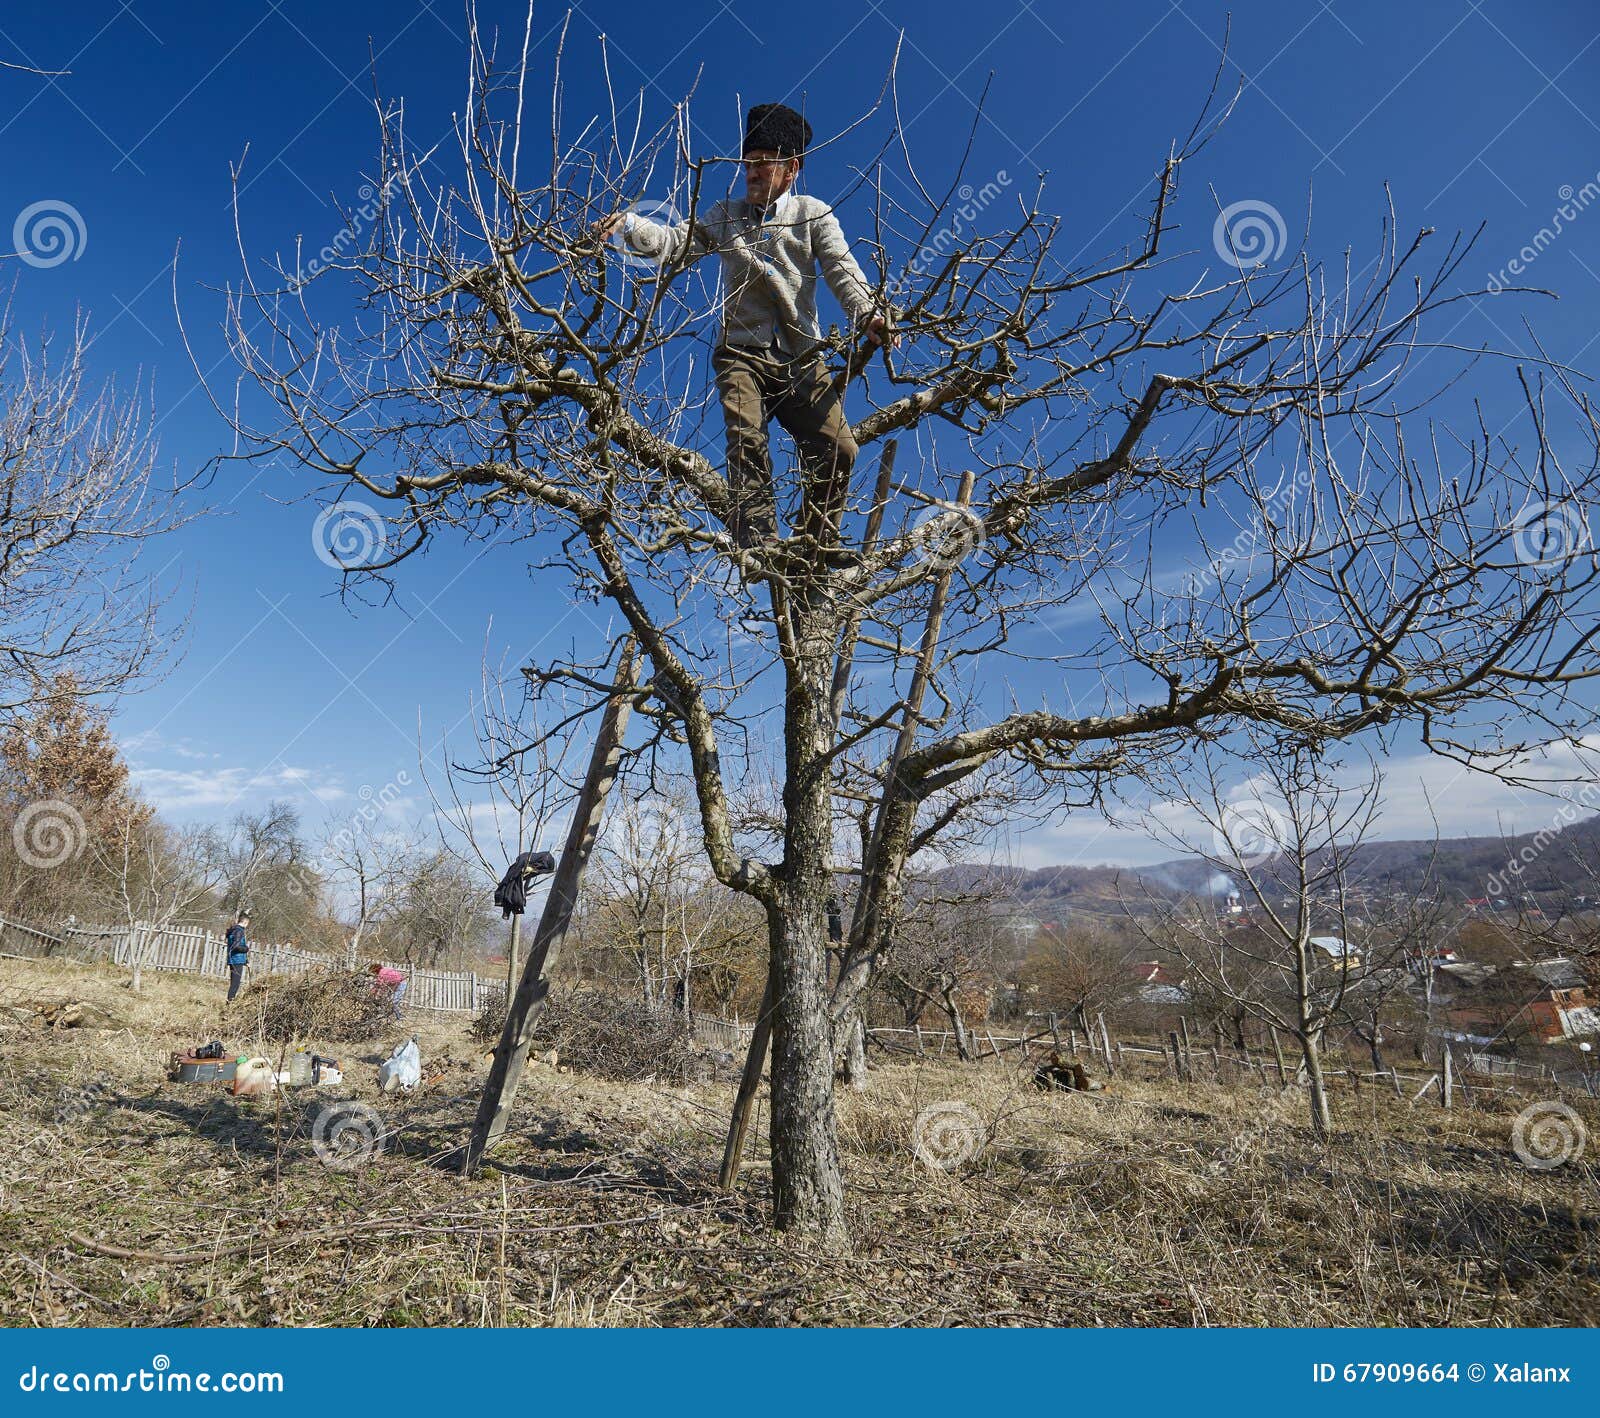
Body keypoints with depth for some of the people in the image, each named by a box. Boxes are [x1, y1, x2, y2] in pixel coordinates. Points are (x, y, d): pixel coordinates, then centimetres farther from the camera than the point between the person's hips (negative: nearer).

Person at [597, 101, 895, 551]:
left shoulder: (813, 214, 16)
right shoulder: (726, 215, 21)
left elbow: (842, 270, 2)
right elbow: (673, 241, 10)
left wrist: (867, 314, -16)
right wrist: (628, 225, -9)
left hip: (801, 357, 0)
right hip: (742, 353, 0)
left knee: (838, 449, -15)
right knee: (747, 443, -23)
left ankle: (818, 547, -2)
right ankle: (757, 547, -28)